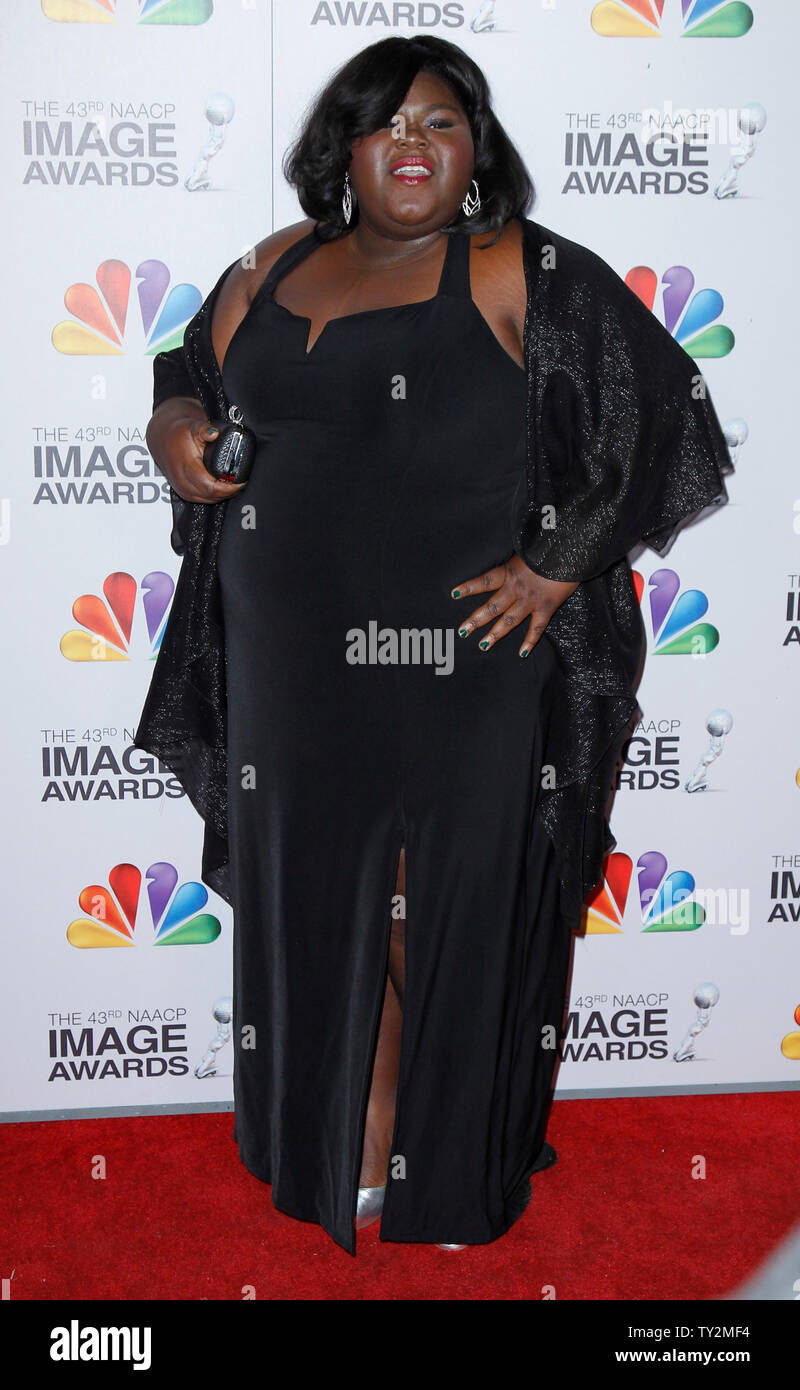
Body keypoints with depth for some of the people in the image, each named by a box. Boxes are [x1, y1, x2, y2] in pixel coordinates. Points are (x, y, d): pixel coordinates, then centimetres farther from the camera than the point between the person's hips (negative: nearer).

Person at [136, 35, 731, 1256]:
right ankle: (325, 1143, 37)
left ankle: (423, 1167, 30)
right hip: (292, 672, 5)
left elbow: (668, 423, -11)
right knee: (314, 902, 16)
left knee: (440, 912, 8)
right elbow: (192, 369, 23)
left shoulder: (519, 277, -7)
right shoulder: (276, 267, 10)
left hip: (459, 674, -5)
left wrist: (558, 567, -15)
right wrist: (174, 431, 0)